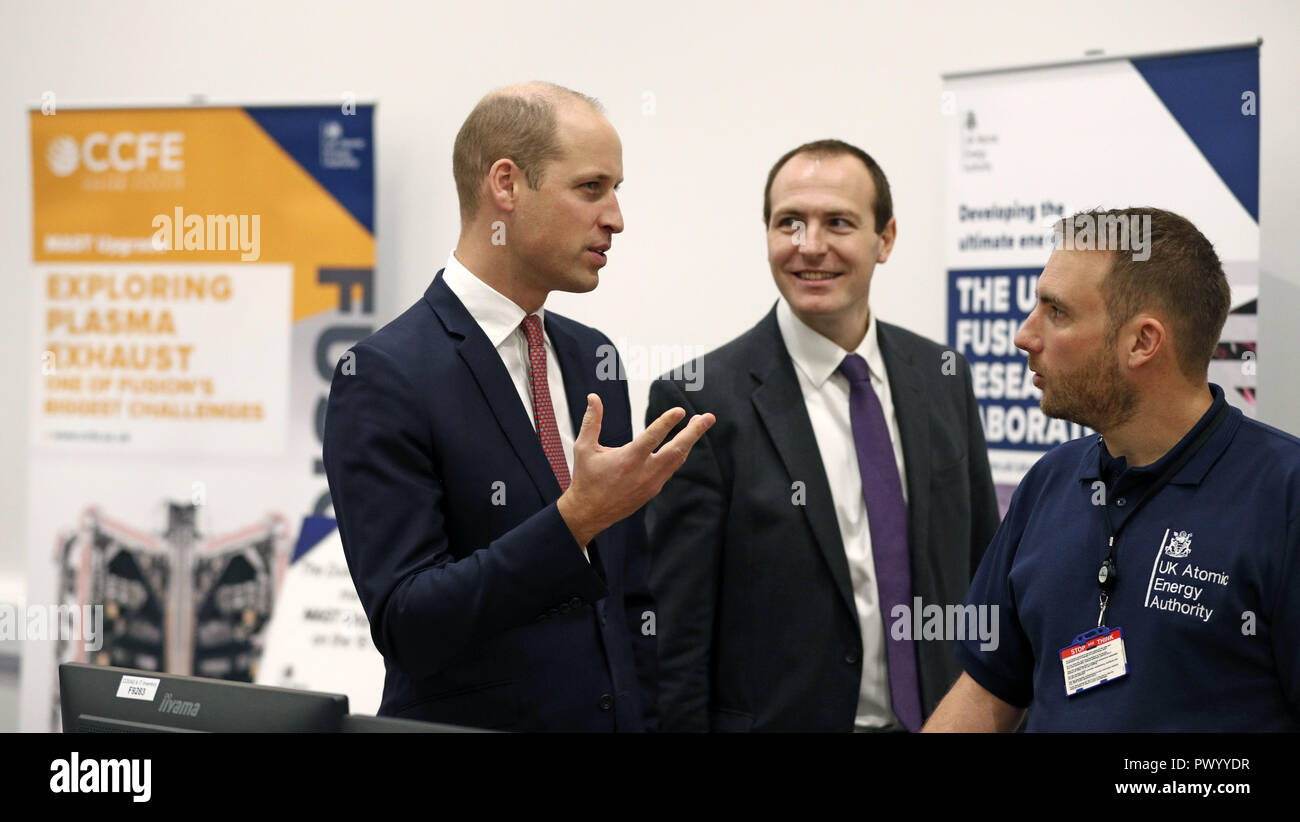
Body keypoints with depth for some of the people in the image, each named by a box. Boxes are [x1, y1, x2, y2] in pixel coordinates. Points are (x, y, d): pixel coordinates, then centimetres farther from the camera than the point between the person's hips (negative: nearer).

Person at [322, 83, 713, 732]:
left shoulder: (591, 356, 8)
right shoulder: (384, 377, -14)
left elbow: (629, 591, 12)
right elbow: (404, 627, -21)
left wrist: (645, 715, 7)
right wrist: (576, 518, -28)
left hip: (614, 713, 6)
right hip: (469, 718, -6)